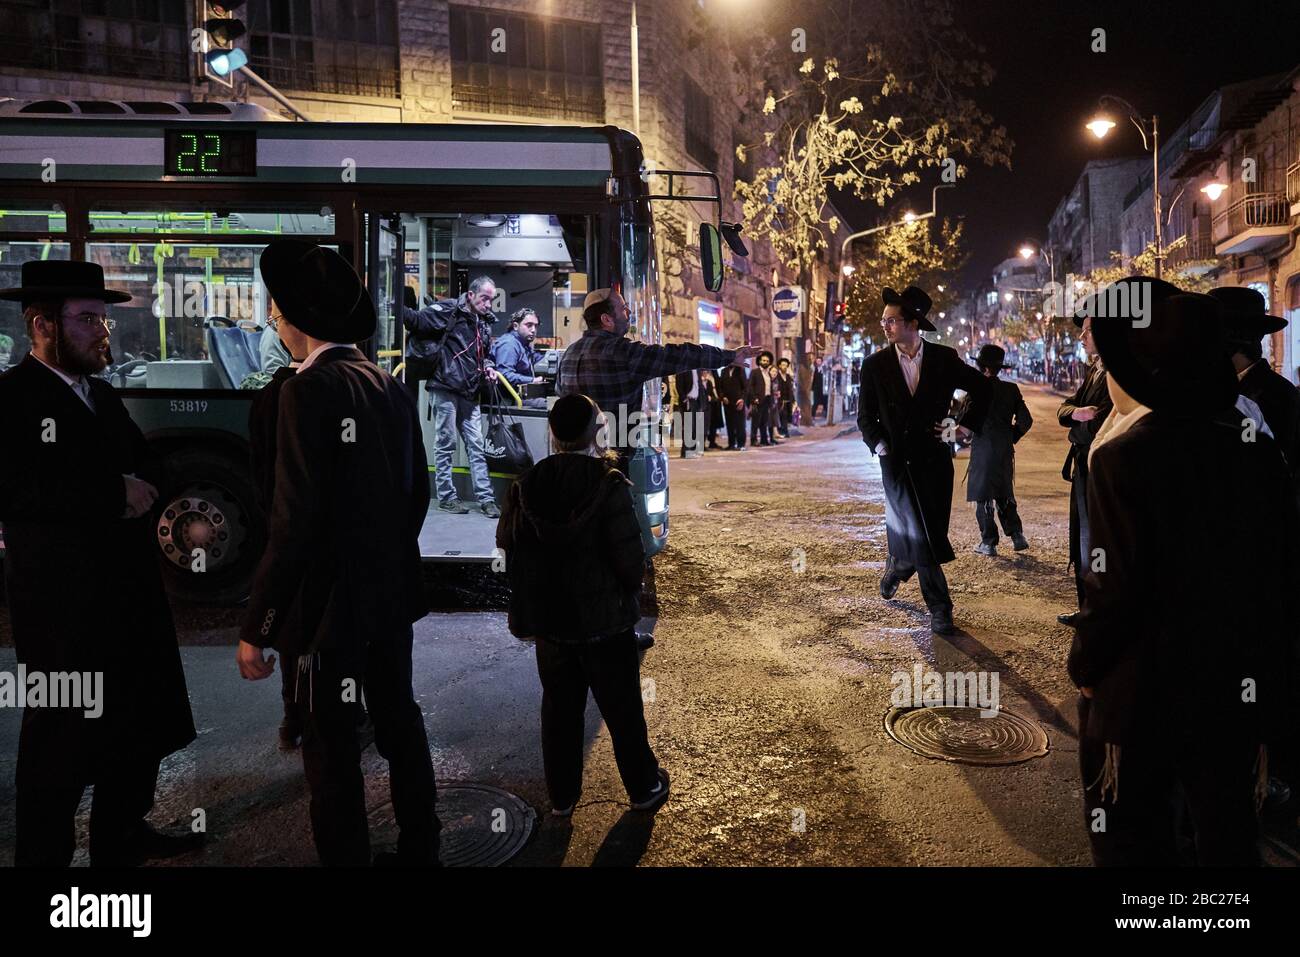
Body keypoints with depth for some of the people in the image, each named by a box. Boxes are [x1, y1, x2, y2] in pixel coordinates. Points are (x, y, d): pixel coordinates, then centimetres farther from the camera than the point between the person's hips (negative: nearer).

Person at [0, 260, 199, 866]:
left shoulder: (101, 394, 14)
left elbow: (147, 462, 14)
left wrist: (141, 487, -8)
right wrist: (115, 492, -21)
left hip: (128, 589, 9)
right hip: (61, 599, -8)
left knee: (140, 722, 18)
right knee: (63, 733, 5)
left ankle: (123, 837, 36)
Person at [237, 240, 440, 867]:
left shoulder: (309, 389, -17)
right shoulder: (390, 386, 5)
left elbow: (295, 520, -22)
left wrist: (257, 628, -15)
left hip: (330, 602, -8)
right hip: (393, 594, 8)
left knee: (332, 747, 6)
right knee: (399, 719, 20)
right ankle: (419, 848, 35)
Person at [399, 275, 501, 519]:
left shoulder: (485, 322, 15)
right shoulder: (449, 311, -7)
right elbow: (417, 320, -17)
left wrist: (487, 367, 9)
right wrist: (399, 307, -33)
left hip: (469, 392, 7)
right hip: (445, 387, -7)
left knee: (476, 445, 7)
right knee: (445, 444, 2)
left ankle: (485, 497, 10)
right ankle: (446, 497, 12)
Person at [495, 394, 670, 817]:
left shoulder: (525, 486, -6)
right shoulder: (609, 485, -19)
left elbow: (507, 547, 2)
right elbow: (630, 557, -18)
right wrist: (628, 591, 2)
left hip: (549, 622, 4)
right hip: (605, 622, -3)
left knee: (560, 709, 18)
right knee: (623, 710, 13)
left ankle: (561, 796, 29)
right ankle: (644, 788, 30)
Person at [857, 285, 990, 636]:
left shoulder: (944, 358, -1)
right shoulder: (875, 364, -2)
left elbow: (983, 388, 11)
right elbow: (866, 416, 6)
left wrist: (967, 425, 4)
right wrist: (880, 445, -7)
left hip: (935, 460, 1)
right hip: (897, 462, -1)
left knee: (932, 534, 5)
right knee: (917, 536, -3)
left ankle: (896, 568, 30)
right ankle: (939, 607, 10)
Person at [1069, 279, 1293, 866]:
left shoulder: (1123, 456, -20)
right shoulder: (1256, 447, -2)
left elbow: (1115, 588, -21)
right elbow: (1280, 568, 5)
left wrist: (1084, 666, -4)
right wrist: (1266, 676, 16)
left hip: (1142, 694, -5)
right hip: (1238, 690, 6)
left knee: (1133, 844, 13)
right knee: (1227, 838, 22)